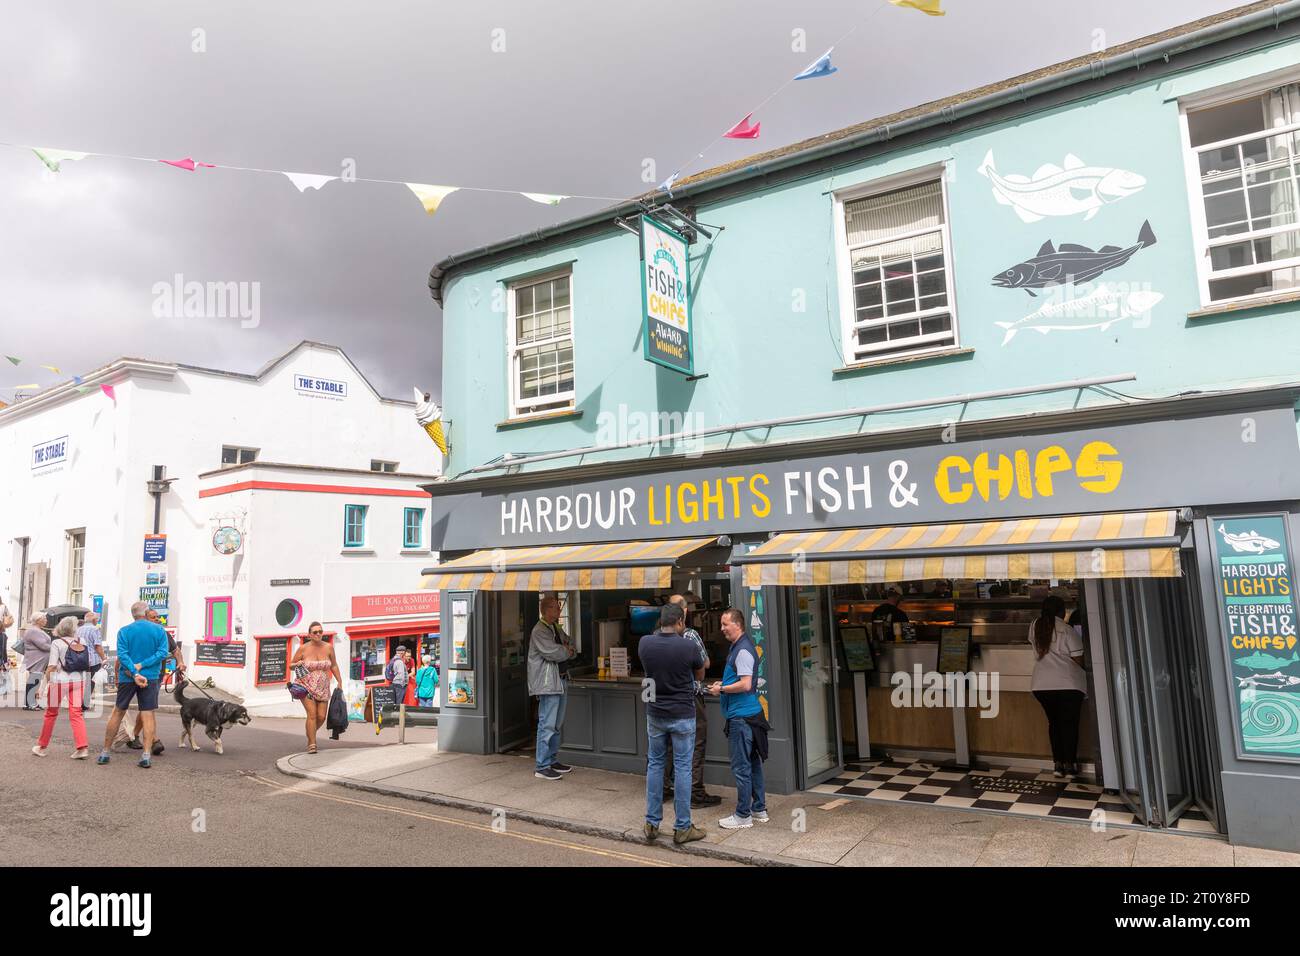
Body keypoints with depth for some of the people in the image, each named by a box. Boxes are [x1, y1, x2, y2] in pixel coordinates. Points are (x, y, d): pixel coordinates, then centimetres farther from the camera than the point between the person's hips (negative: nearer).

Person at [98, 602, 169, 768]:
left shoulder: (124, 631, -1)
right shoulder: (159, 630, -1)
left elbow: (122, 655, -12)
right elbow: (162, 652, -10)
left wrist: (134, 673, -17)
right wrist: (141, 666, -12)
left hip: (127, 678, 1)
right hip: (151, 678, -1)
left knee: (117, 713, 15)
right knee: (148, 715, 1)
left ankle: (105, 753, 21)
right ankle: (146, 756, -4)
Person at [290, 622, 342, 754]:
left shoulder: (328, 647, -1)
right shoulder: (303, 648, -6)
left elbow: (334, 665, 13)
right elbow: (291, 664, 6)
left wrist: (340, 681, 11)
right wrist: (298, 664, -16)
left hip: (323, 687, 3)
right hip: (307, 686, -3)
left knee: (321, 716, -1)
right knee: (312, 714, -15)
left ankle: (310, 735, 30)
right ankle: (311, 744, -3)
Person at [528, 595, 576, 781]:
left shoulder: (557, 629, 17)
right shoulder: (539, 631, -13)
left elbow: (571, 647, 19)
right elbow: (552, 653, -22)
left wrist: (568, 650, -4)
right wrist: (567, 651, -3)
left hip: (560, 680, 10)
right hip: (547, 683, -10)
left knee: (557, 724, 16)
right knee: (547, 725, -7)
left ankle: (552, 760, 26)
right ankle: (541, 767, -2)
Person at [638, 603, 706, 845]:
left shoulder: (645, 643, -8)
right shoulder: (689, 647, -16)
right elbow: (700, 676, 3)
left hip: (655, 714, 3)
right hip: (682, 716, -3)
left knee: (655, 764, 15)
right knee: (682, 768, 5)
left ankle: (652, 823, 20)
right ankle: (682, 827, 12)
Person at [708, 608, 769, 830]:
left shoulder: (743, 651, -18)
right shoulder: (738, 647, 14)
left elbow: (745, 684, -23)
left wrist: (721, 689, -13)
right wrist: (723, 683, 11)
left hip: (742, 717, -10)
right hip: (747, 713, 10)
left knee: (741, 767, -2)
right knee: (752, 763, 16)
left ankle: (743, 816, 7)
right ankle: (759, 809, 26)